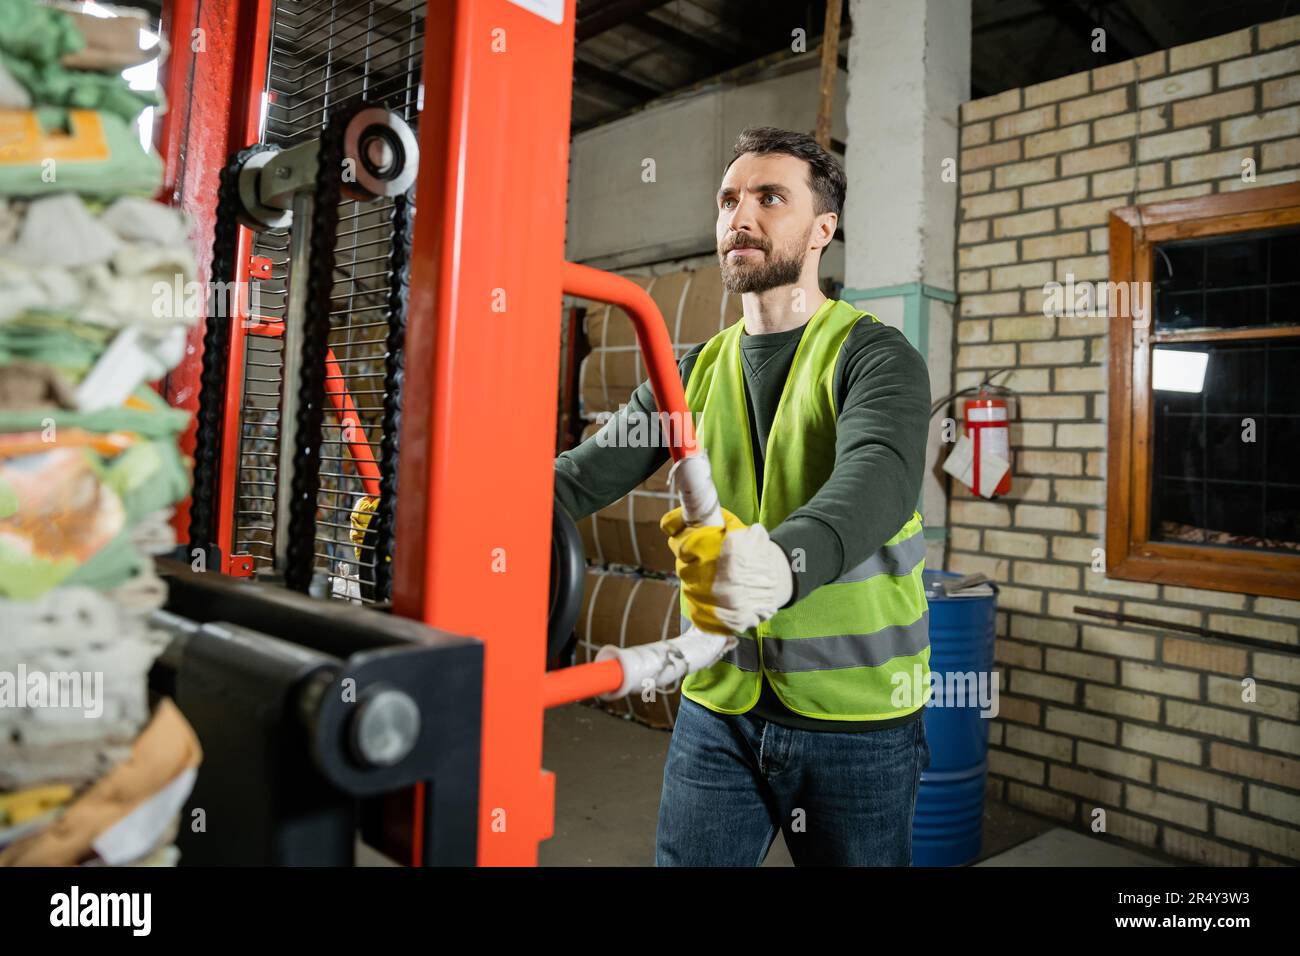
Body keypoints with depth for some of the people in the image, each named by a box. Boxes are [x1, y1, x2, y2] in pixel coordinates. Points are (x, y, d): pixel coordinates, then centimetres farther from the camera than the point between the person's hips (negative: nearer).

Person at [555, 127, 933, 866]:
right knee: (683, 857, 11)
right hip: (718, 707, 4)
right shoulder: (696, 373, 6)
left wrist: (785, 562, -50)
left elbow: (878, 480, -29)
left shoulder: (874, 356, -8)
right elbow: (585, 475, -1)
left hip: (854, 715, -3)